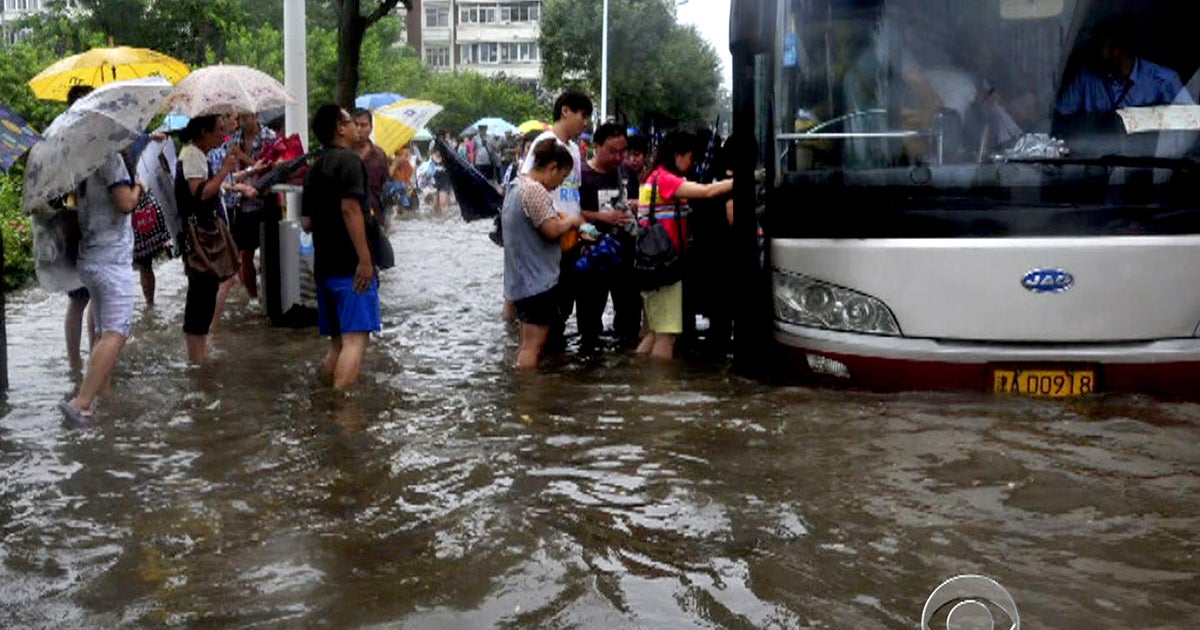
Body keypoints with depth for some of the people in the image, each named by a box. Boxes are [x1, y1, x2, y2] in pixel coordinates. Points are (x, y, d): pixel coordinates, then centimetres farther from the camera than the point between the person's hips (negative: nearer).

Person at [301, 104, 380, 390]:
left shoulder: (315, 169, 18)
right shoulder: (349, 160, -7)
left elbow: (307, 222, 18)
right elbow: (350, 208, -21)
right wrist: (365, 259, -23)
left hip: (324, 266, 9)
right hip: (350, 265, -9)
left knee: (339, 341, 15)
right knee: (356, 338, -12)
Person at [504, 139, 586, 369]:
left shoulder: (516, 187, 15)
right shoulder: (535, 190, -18)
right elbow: (552, 230, -20)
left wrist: (559, 218, 11)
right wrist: (571, 220, -2)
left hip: (521, 280, 11)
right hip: (537, 281, -11)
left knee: (527, 343, 16)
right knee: (534, 344, -7)